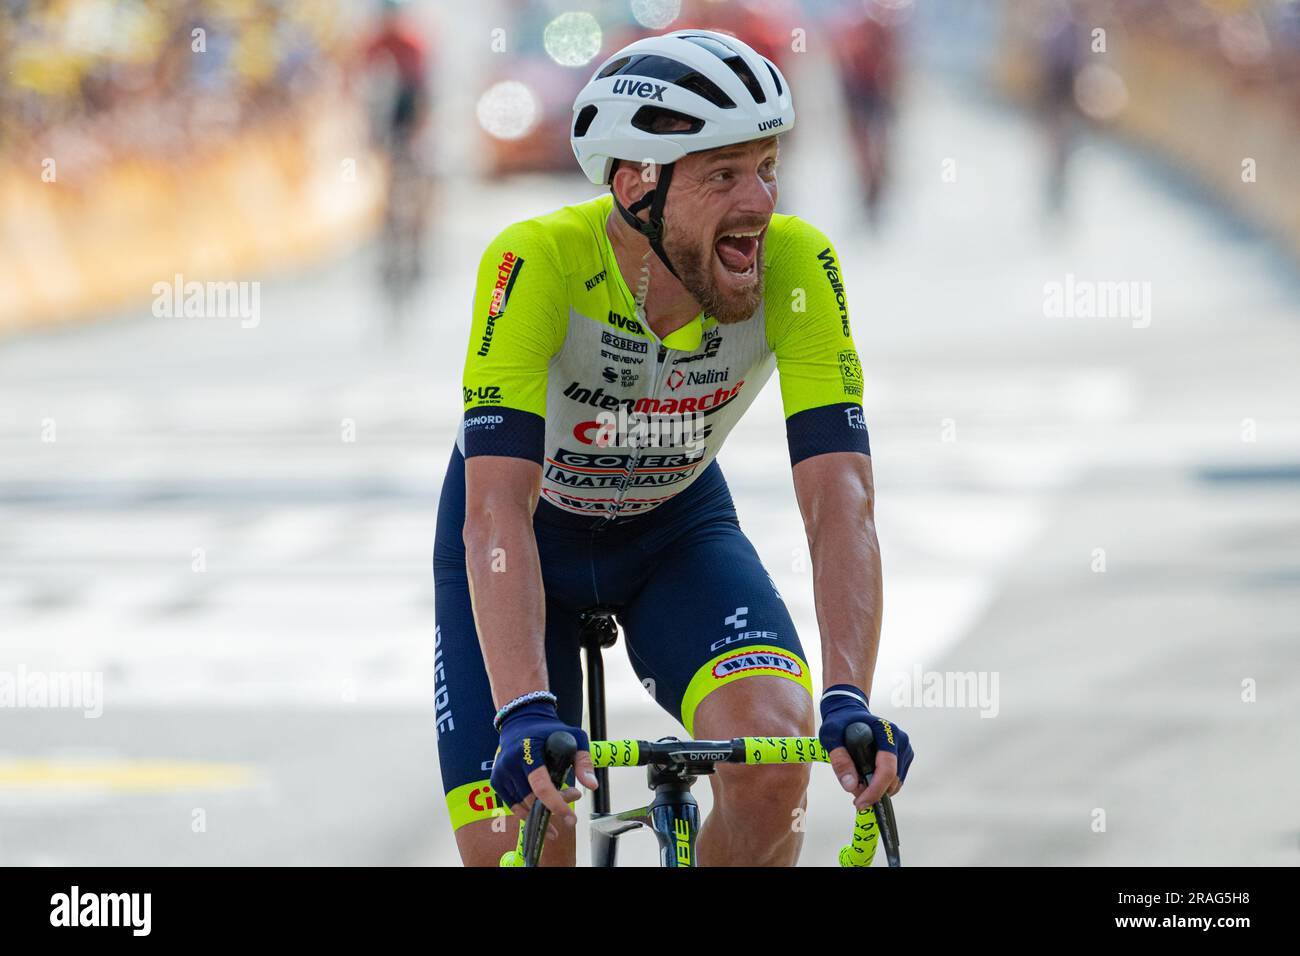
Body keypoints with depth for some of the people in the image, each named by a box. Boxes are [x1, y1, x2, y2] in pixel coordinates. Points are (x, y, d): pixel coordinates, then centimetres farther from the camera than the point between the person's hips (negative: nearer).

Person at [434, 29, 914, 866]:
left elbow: (841, 501, -31)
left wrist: (849, 700, -46)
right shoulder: (537, 264, -34)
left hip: (677, 527, 2)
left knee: (776, 748, -28)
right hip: (531, 536, -1)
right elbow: (496, 511, -41)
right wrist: (525, 714, -54)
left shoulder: (796, 269, -27)